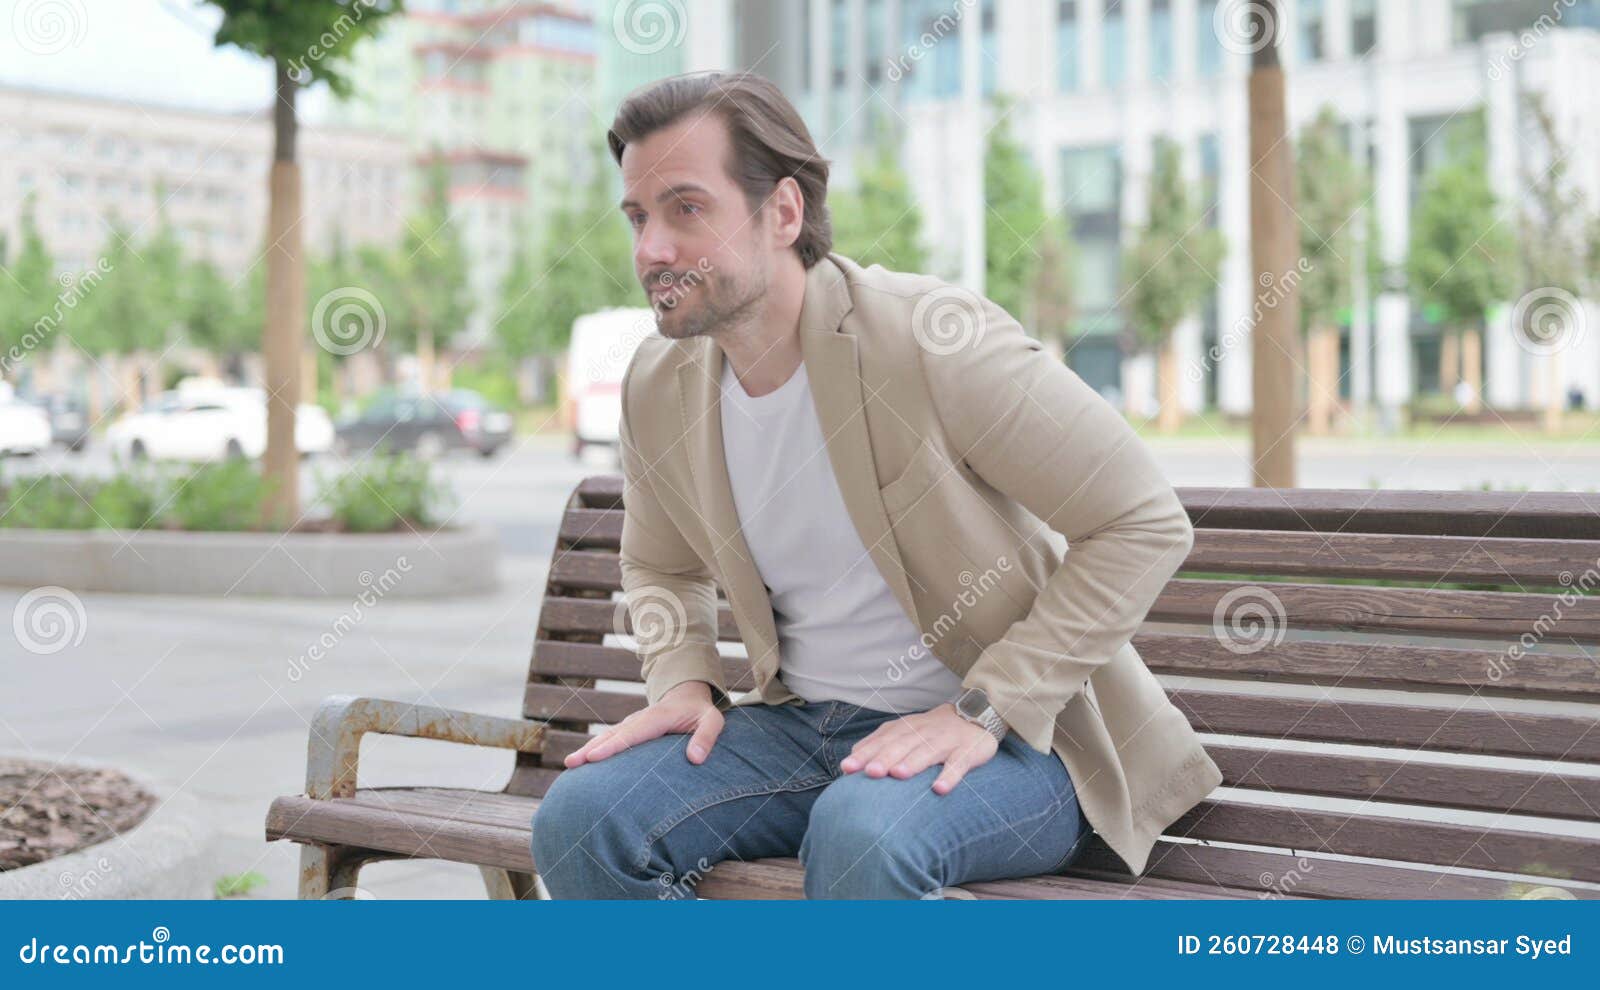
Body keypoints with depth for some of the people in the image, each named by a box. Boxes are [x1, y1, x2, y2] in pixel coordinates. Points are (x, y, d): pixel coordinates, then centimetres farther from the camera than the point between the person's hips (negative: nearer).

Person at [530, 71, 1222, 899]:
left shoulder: (929, 342, -19)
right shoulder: (657, 386, 1)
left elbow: (1146, 523, -15)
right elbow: (660, 567, 22)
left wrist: (985, 708, -19)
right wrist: (682, 681, 0)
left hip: (1010, 736, -6)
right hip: (802, 724, 6)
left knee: (861, 834, -37)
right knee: (579, 820, -17)